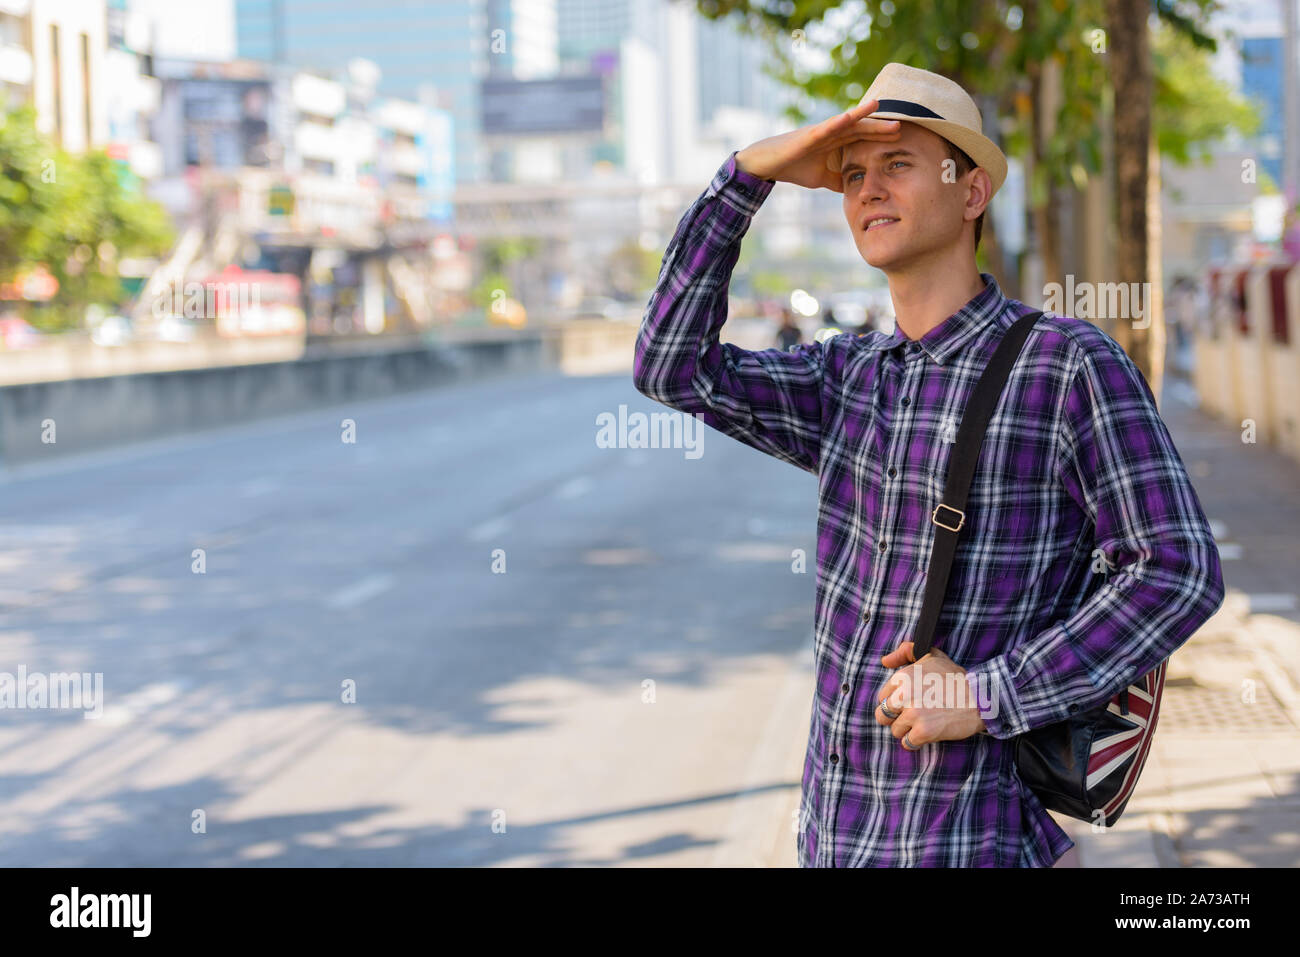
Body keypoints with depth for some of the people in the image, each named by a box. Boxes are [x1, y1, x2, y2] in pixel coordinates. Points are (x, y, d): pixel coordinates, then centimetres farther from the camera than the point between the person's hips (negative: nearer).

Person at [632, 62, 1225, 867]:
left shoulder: (1073, 363, -11)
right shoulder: (849, 377, 10)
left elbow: (1181, 574, -15)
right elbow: (674, 368, 3)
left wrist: (984, 698, -20)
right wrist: (749, 174, -3)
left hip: (964, 843, -7)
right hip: (834, 831, 7)